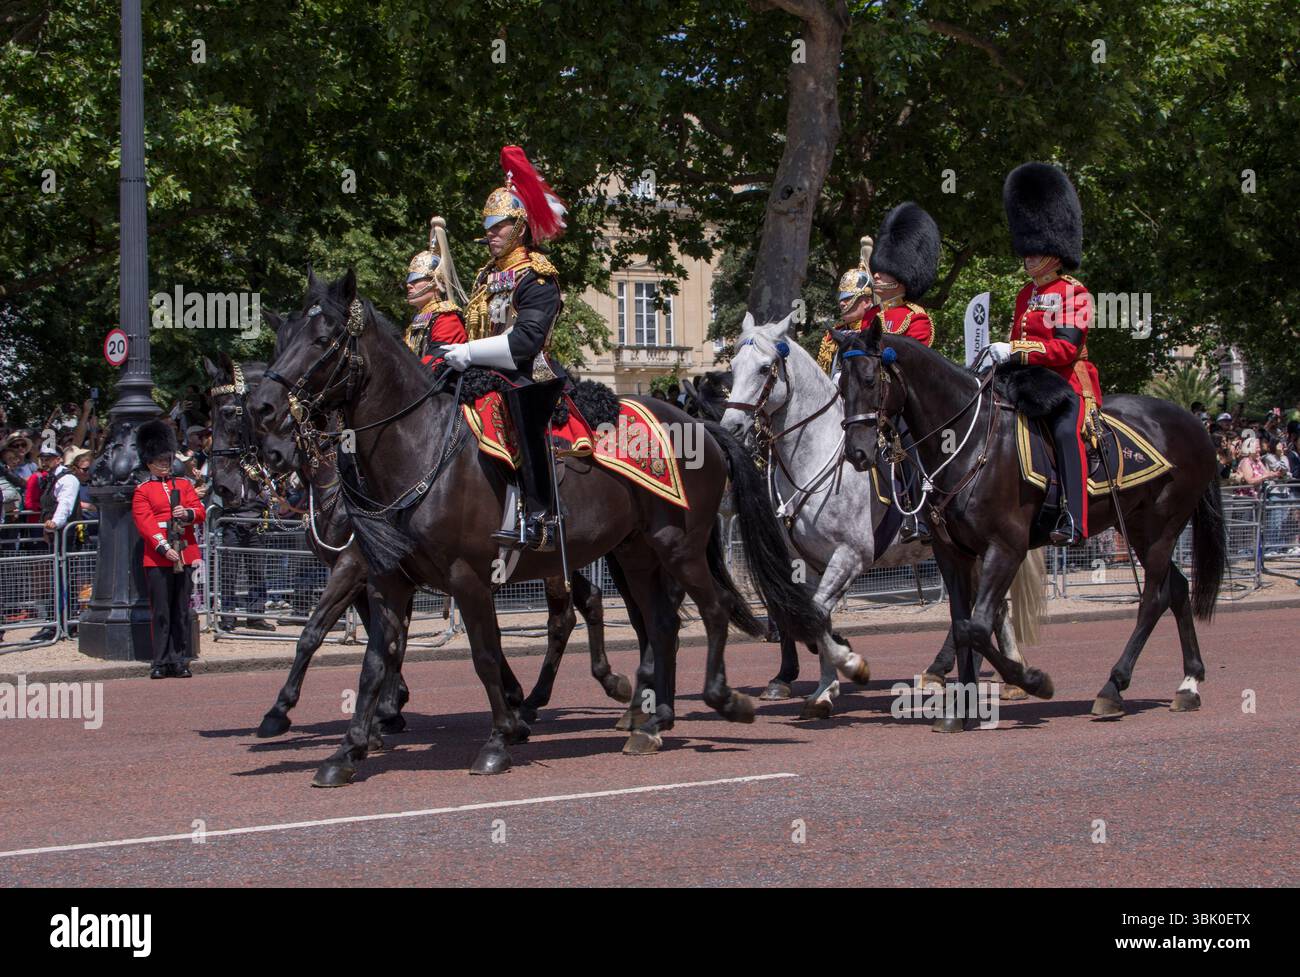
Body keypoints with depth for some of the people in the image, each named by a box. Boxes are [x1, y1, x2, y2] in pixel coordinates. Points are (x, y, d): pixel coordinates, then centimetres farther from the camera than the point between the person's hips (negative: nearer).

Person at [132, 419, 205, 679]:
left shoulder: (184, 485, 16)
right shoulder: (143, 491, 4)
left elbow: (200, 511, 10)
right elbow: (145, 523, -6)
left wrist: (188, 513, -13)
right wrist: (164, 548, -17)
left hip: (185, 556, 3)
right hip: (157, 558, -3)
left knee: (182, 612, 5)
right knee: (161, 613, -3)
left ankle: (181, 661, 8)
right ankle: (161, 662, 1)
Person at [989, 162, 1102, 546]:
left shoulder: (1074, 293, -6)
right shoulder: (1027, 294, 19)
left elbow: (1066, 348, -16)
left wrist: (1015, 351, -22)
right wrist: (1000, 356, 5)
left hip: (1069, 384, -9)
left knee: (1065, 430, -34)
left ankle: (1074, 519, -41)